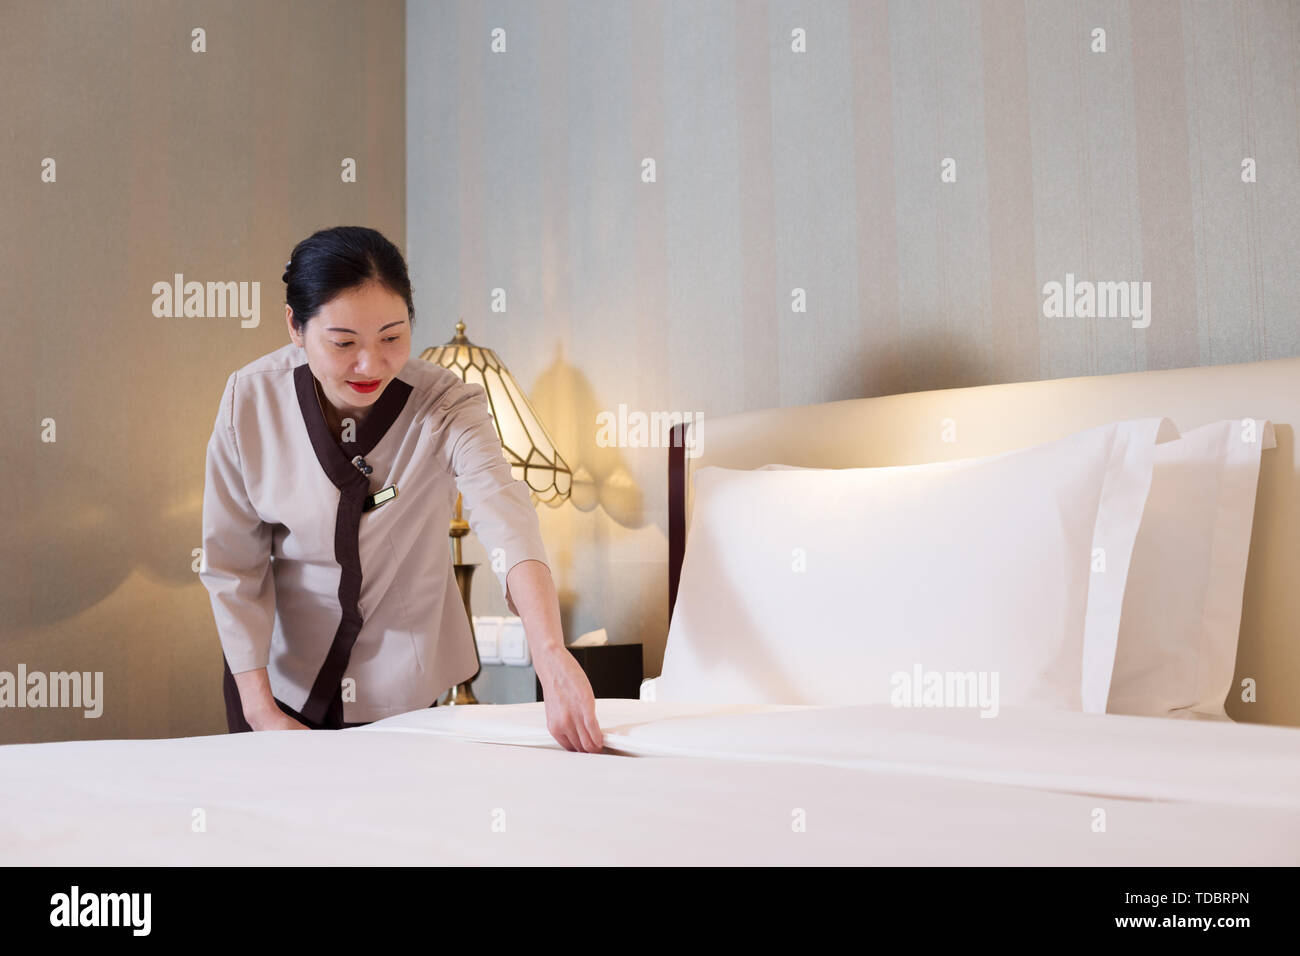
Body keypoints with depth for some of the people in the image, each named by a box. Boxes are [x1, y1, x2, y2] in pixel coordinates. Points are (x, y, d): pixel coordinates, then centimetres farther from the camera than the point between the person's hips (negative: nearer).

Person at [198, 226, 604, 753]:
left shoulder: (445, 404, -22)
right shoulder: (250, 400, -17)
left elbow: (505, 516, -40)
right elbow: (232, 565, -11)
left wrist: (551, 655, -56)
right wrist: (260, 709, -15)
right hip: (281, 671, 1)